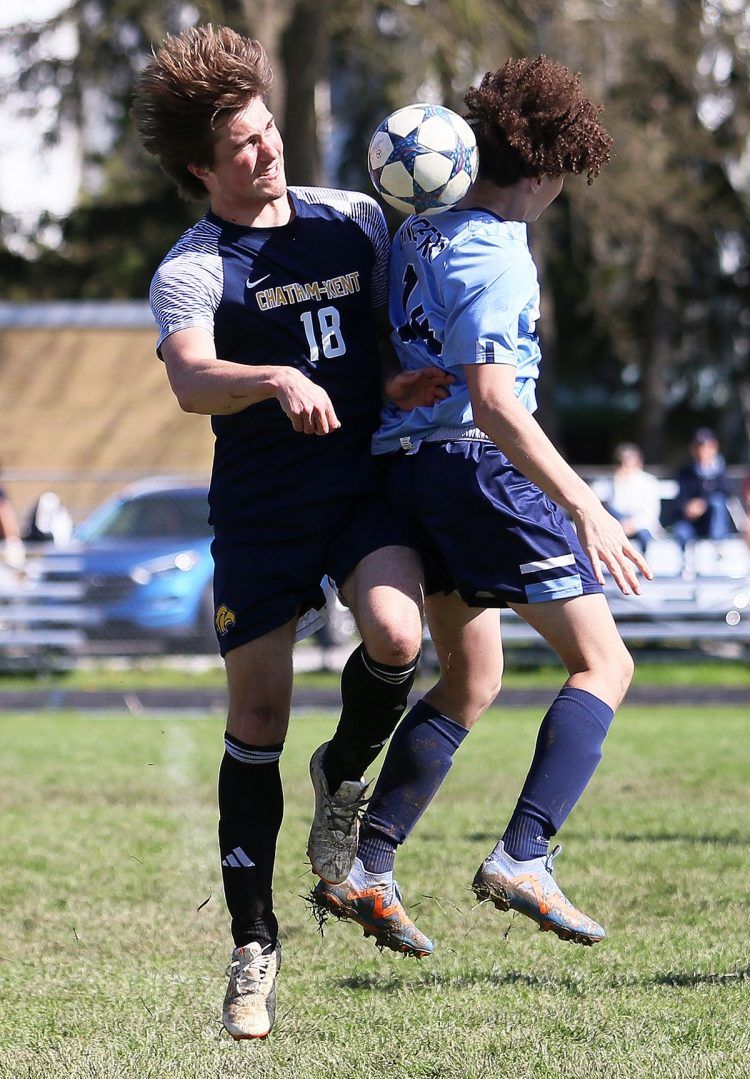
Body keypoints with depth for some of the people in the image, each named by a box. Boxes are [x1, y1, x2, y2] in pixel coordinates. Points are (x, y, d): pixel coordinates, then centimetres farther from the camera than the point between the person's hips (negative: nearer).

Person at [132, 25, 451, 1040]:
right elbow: (193, 382, -27)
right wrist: (279, 380, -45)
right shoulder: (192, 271, -6)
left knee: (396, 634, -26)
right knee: (258, 715, -1)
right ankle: (255, 944, 10)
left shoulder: (356, 219, 8)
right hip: (260, 507, -2)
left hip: (366, 483, 2)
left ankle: (344, 773, 7)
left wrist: (397, 389, 3)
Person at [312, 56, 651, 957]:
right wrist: (584, 508, -27)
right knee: (602, 661, -1)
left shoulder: (418, 232, 11)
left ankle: (364, 870, 13)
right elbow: (492, 398, -24)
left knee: (470, 678, 19)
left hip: (408, 467, 9)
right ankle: (524, 858, -15)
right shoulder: (493, 252, -16)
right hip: (479, 467, -9)